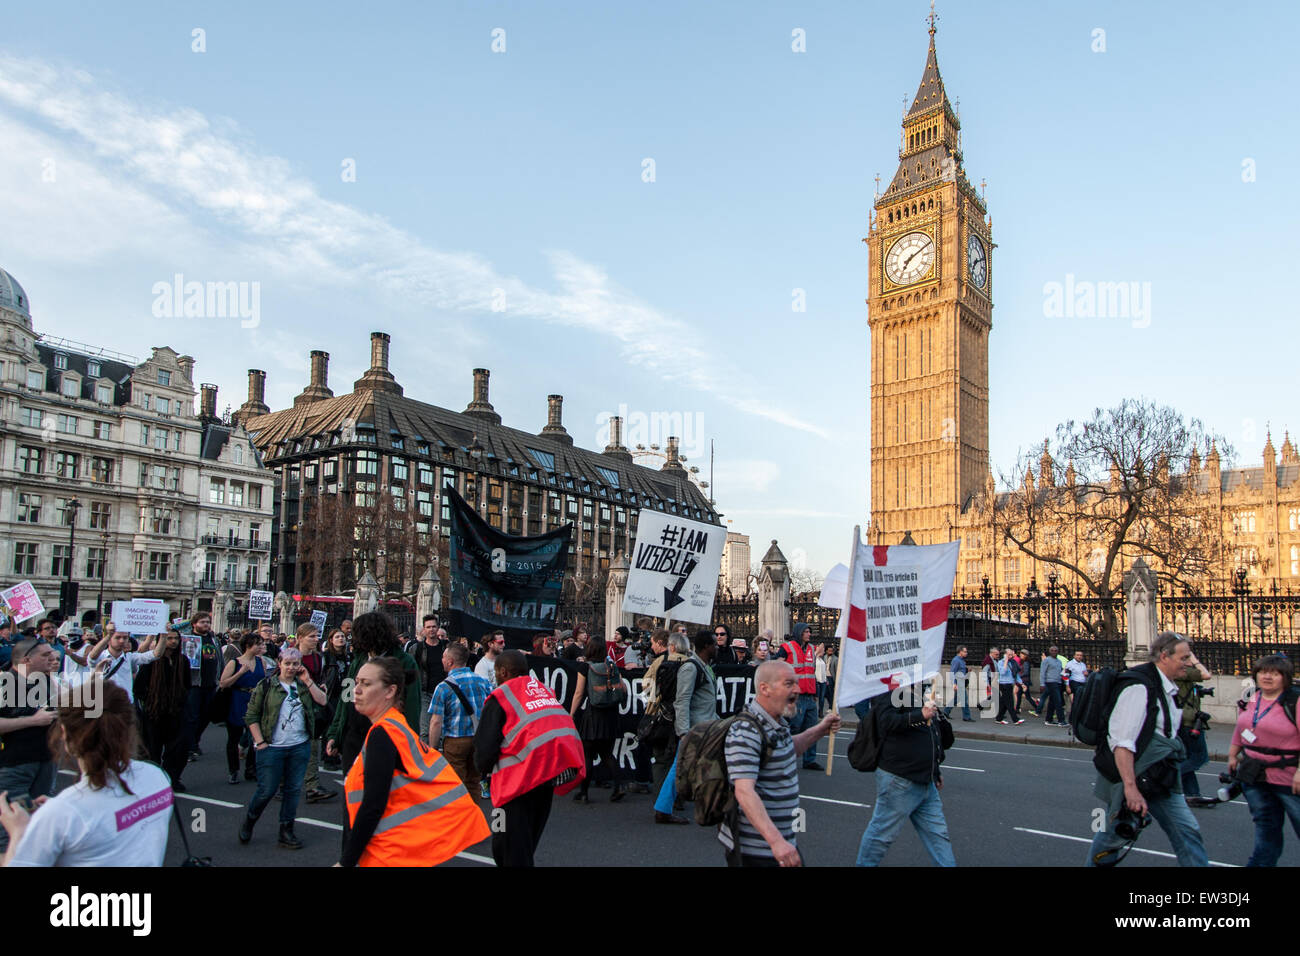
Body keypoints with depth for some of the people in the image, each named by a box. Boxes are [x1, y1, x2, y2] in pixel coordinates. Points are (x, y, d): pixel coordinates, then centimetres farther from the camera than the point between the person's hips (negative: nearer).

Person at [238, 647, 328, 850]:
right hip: (272, 748, -3)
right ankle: (248, 821, 29)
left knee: (294, 789, 7)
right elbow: (251, 716, -1)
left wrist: (307, 681, -8)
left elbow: (322, 701, -5)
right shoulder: (267, 686, -1)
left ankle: (286, 831, 18)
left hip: (300, 747, 3)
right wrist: (260, 742, -8)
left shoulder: (304, 685, 9)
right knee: (267, 790, 1)